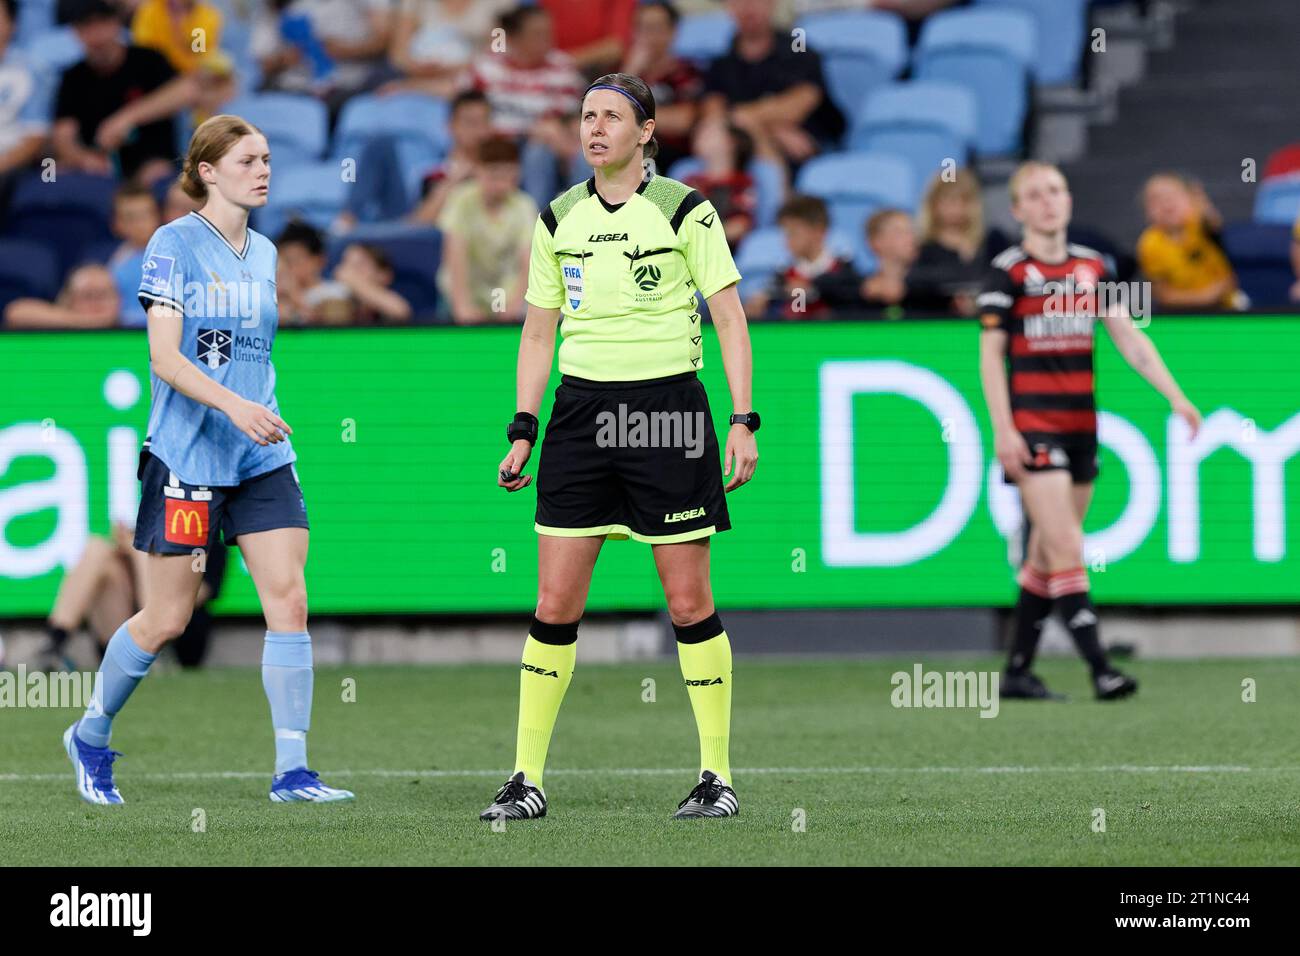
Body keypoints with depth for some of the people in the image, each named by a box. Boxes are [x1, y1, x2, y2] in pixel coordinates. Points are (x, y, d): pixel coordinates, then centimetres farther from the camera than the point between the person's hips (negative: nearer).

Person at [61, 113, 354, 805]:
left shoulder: (263, 253, 12)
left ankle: (291, 770, -5)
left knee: (289, 600, -7)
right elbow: (165, 358, -16)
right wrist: (233, 405, -28)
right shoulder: (174, 244, -8)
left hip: (263, 456, 6)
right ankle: (91, 735, 25)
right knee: (166, 619, 1)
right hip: (186, 456, -6)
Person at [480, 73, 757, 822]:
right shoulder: (558, 219, 9)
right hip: (581, 413, 3)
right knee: (555, 605, -1)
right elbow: (539, 332, 15)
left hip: (668, 407, -3)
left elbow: (730, 318, -2)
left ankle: (717, 775, 8)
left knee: (690, 602, -1)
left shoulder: (685, 211, -2)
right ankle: (528, 777, 4)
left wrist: (744, 422, -9)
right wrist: (523, 430, 8)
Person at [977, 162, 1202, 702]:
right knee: (1067, 549, -14)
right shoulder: (1009, 271, -4)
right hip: (1033, 425, -6)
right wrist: (1003, 430, -13)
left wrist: (1175, 397, -1)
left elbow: (1129, 339, 9)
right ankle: (1100, 670, -19)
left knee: (1047, 556, 9)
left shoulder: (1091, 267, 11)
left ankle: (1017, 672, 17)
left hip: (1081, 424, 6)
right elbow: (990, 354, -5)